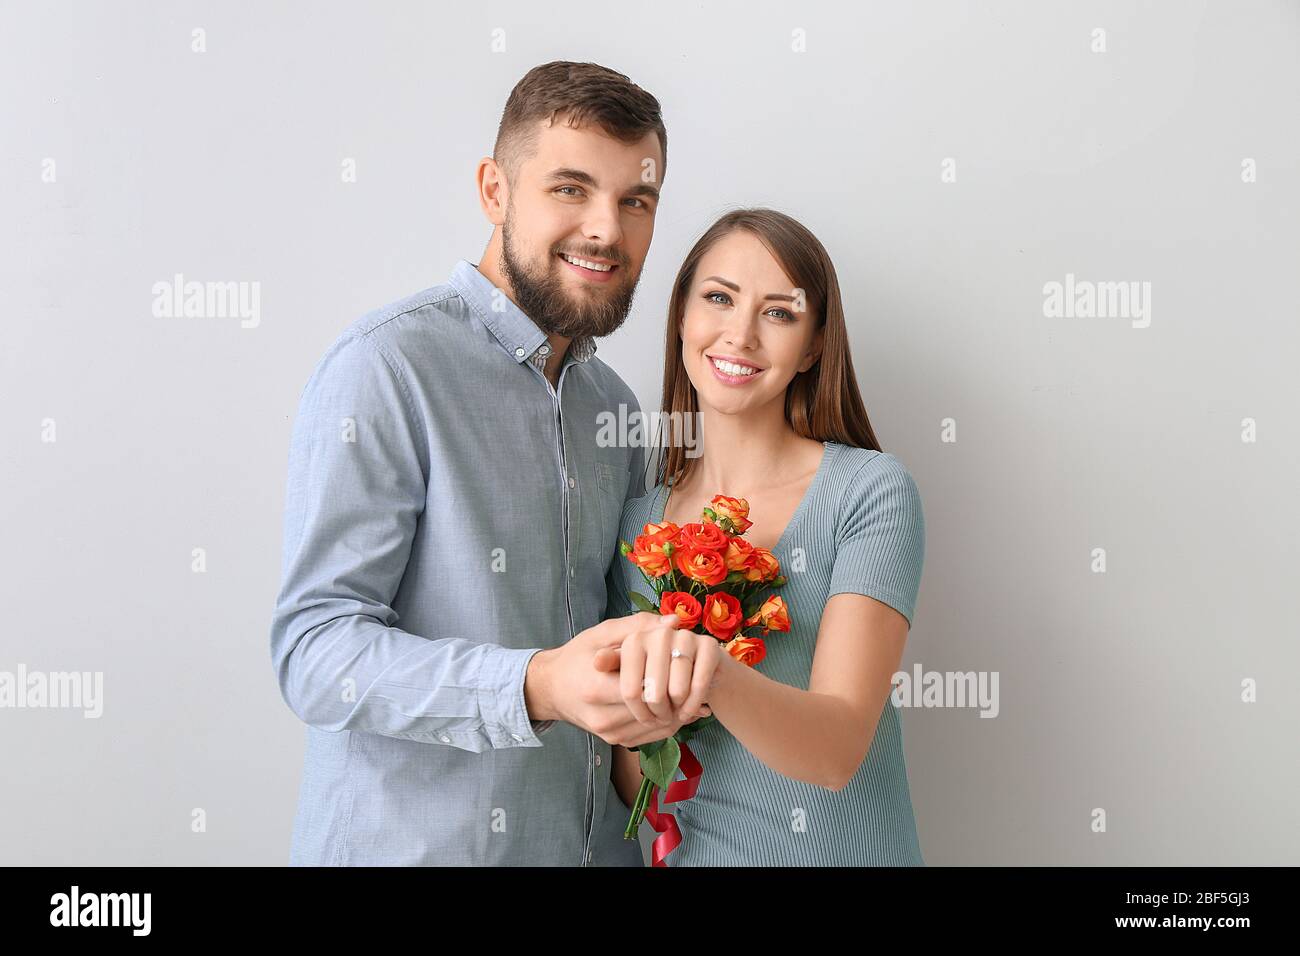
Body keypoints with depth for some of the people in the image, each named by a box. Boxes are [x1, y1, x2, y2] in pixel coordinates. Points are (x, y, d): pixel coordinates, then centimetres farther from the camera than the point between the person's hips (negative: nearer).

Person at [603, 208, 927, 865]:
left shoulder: (872, 492, -14)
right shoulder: (638, 522, -4)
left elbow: (839, 749, -24)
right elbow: (630, 781, 1)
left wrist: (715, 673, -42)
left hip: (845, 847, -2)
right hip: (689, 852, 3)